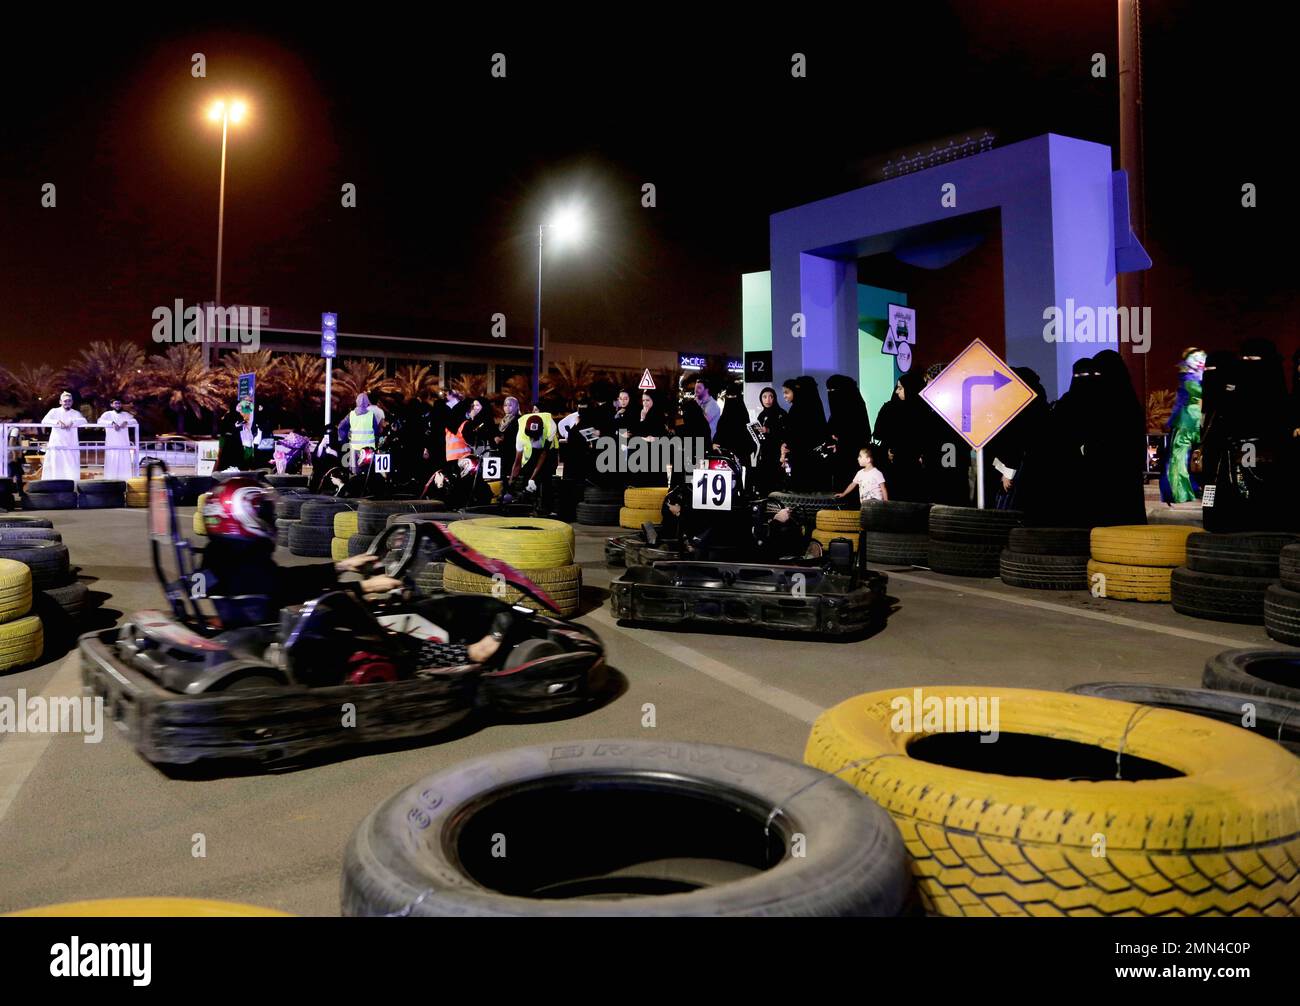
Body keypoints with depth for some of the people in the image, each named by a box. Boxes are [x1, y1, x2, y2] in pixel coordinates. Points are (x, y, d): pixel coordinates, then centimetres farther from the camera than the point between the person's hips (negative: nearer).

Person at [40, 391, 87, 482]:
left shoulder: (76, 413, 11)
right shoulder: (54, 411, 8)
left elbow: (84, 421, -8)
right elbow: (44, 421, -6)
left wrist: (72, 422, -25)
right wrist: (58, 422, -21)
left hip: (71, 446, 1)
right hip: (56, 445, 0)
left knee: (72, 471, -4)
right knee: (55, 470, -1)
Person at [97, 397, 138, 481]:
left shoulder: (126, 415, 17)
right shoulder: (107, 414, 10)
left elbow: (135, 422, 3)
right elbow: (100, 421, -6)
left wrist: (126, 422, -16)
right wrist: (112, 423, -20)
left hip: (124, 445, 2)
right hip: (112, 445, -2)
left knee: (125, 465, -4)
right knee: (112, 465, -8)